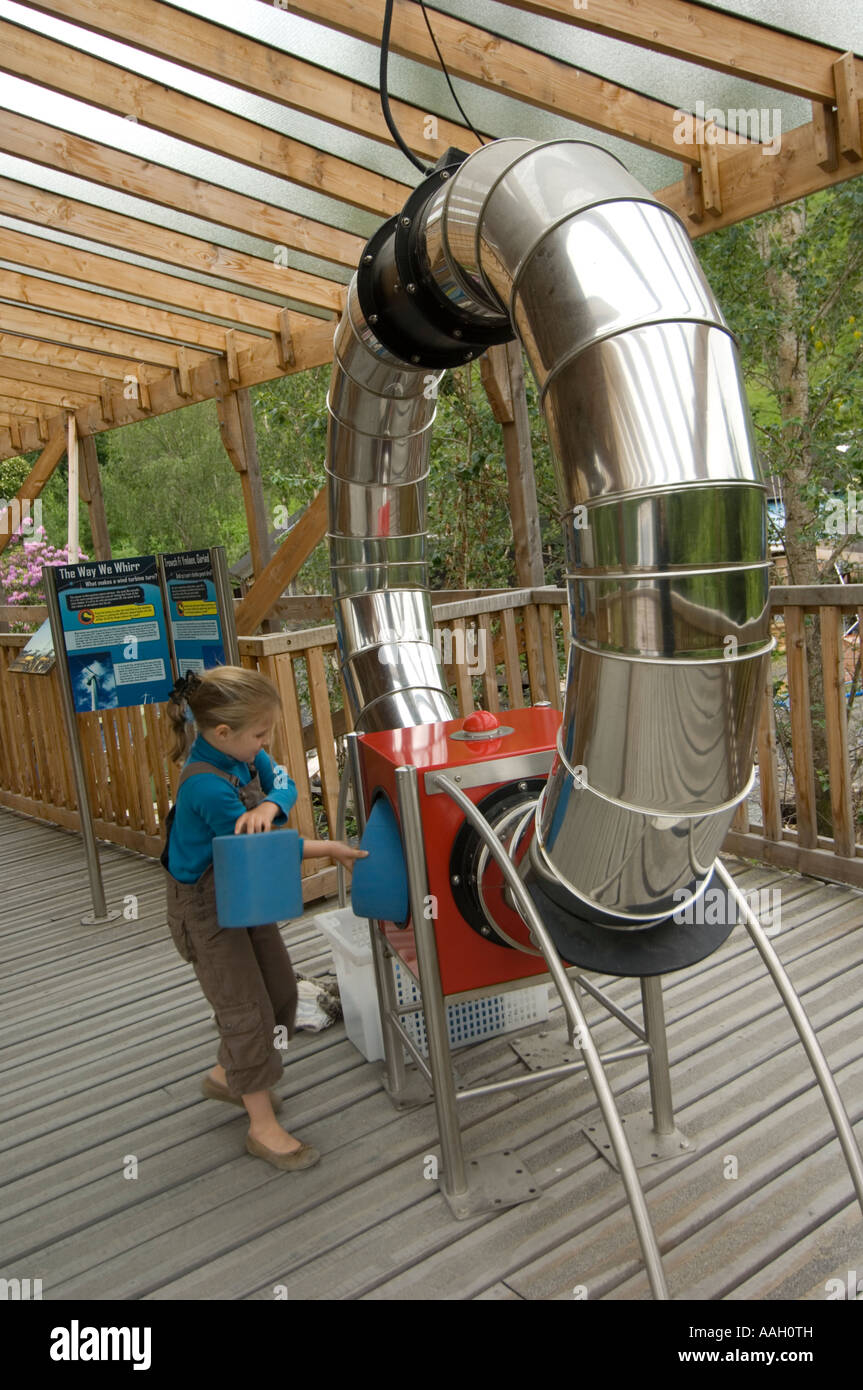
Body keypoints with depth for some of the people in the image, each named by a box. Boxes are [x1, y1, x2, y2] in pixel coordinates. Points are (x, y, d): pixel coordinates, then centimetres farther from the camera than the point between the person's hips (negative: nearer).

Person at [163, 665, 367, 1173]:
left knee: (280, 992, 18)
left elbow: (284, 784, -11)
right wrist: (331, 850, -23)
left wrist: (267, 806, -35)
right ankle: (263, 1126, 13)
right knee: (247, 1009, -2)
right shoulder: (206, 785, -33)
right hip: (206, 910, -9)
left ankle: (228, 1075, 40)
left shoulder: (244, 754, -7)